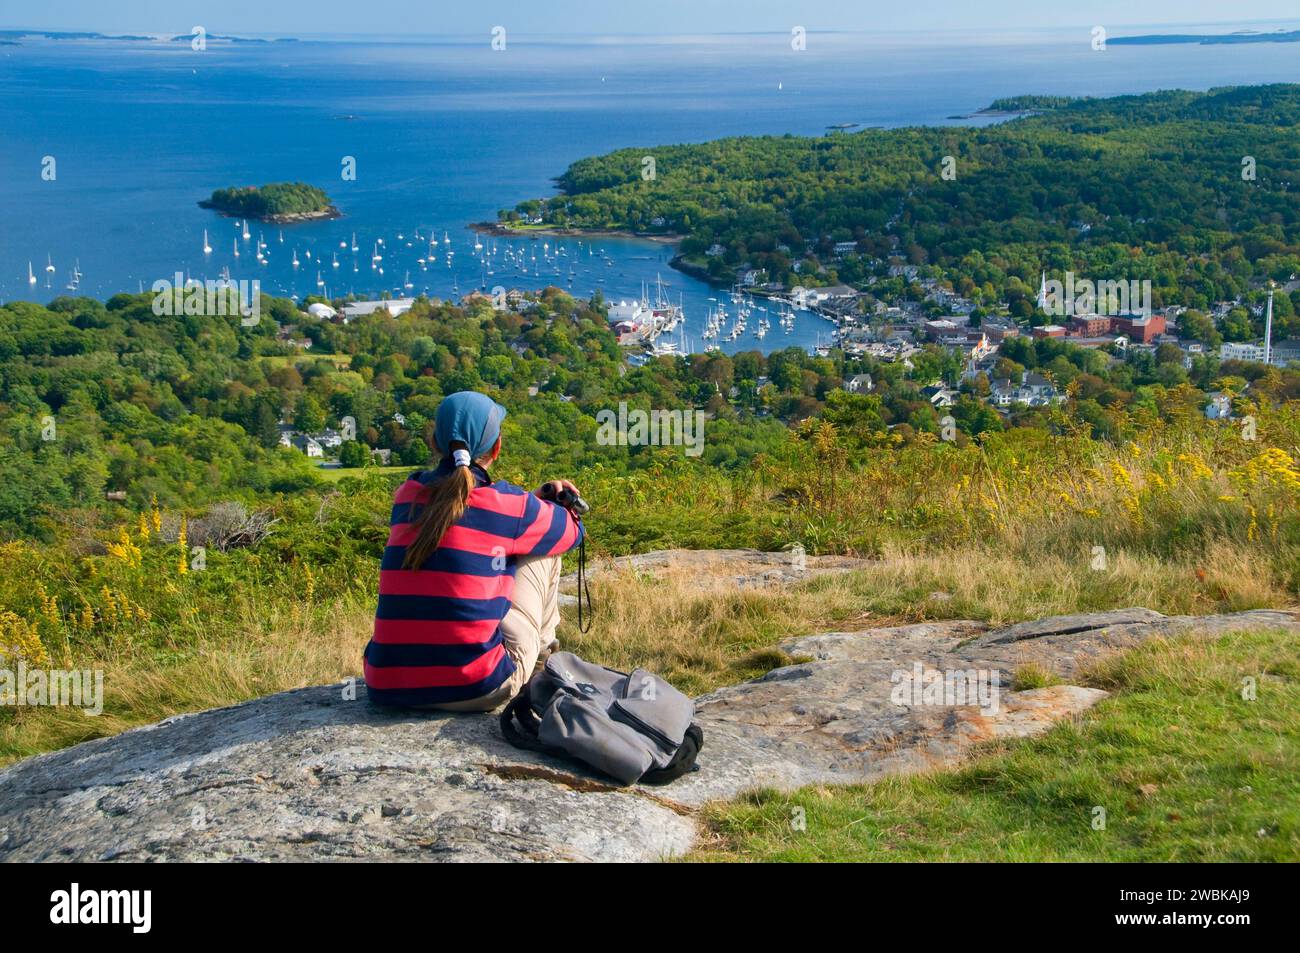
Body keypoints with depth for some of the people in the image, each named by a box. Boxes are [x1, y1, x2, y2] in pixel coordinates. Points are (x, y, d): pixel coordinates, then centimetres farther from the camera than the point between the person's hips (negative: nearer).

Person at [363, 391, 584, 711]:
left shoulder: (407, 494, 8)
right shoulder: (509, 503, -4)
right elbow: (571, 531, 17)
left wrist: (537, 498, 33)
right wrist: (546, 502, 40)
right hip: (477, 690, -5)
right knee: (543, 550, 18)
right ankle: (540, 655, 36)